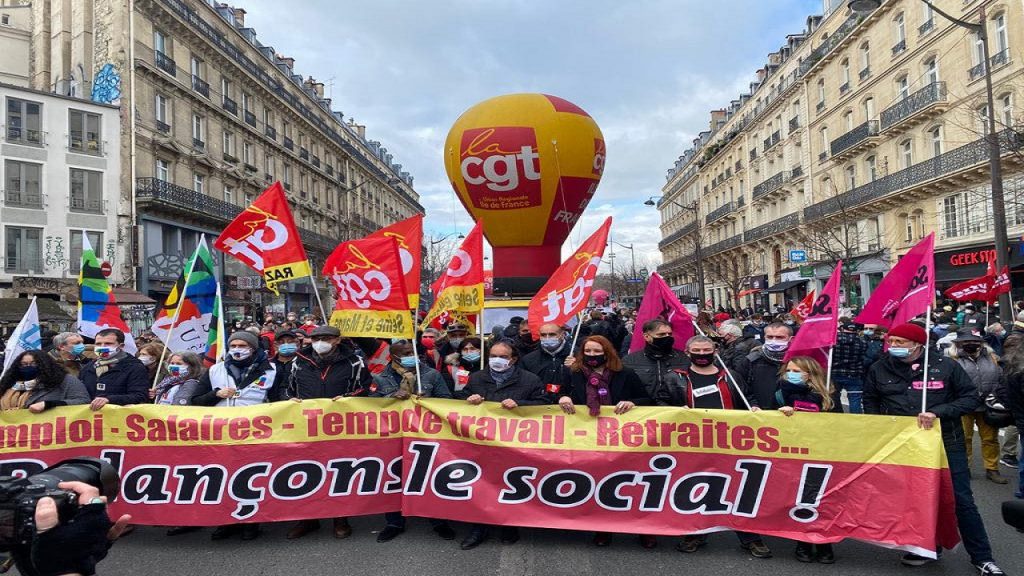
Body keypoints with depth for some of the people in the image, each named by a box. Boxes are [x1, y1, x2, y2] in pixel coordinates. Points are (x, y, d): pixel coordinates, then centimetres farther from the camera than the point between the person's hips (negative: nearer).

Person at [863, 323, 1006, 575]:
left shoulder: (945, 365, -8)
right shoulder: (879, 369, -1)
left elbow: (971, 397, -6)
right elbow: (870, 402, 13)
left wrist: (938, 412, -19)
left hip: (946, 442, -2)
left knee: (961, 500, 4)